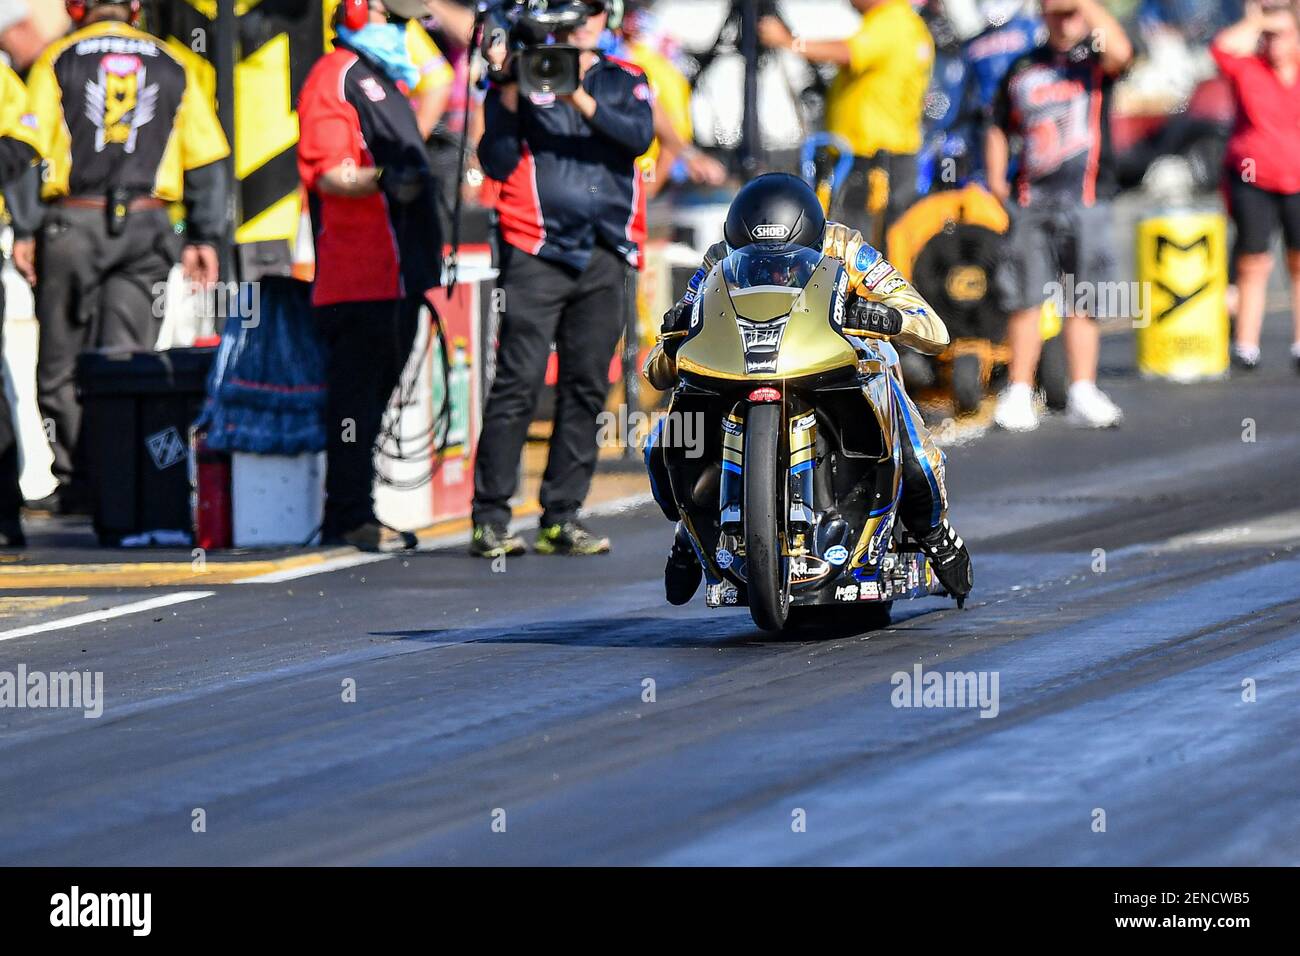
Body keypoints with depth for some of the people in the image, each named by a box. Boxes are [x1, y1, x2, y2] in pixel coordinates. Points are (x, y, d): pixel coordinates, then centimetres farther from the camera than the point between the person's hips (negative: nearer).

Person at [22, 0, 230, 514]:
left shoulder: (57, 60, 3)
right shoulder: (172, 66, 11)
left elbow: (28, 149, -4)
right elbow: (207, 161, 9)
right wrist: (205, 238, 11)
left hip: (72, 221, -2)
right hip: (145, 229, 2)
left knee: (64, 364, 5)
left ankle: (76, 482, 1)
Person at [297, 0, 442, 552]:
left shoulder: (391, 79, 23)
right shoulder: (336, 77, -8)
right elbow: (325, 173, -17)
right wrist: (381, 181, -33)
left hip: (399, 275, 10)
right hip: (357, 275, -10)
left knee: (377, 395, 11)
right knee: (356, 393, -9)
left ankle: (354, 512, 16)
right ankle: (350, 517, -9)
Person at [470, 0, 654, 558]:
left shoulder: (623, 81, 14)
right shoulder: (520, 77, 6)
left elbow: (639, 135, -7)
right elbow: (496, 162, -3)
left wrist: (580, 99, -18)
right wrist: (508, 93, -13)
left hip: (604, 257, 3)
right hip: (537, 250, -3)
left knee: (586, 388, 4)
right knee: (518, 383, -9)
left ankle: (562, 517, 9)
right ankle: (490, 519, -8)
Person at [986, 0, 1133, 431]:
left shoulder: (1095, 58, 4)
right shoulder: (1023, 68, 14)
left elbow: (1120, 52, -21)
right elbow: (1000, 128, 21)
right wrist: (996, 180, 7)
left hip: (1086, 200, -2)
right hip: (1031, 201, 2)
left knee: (1082, 302, 2)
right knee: (1025, 299, 1)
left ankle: (1082, 395, 7)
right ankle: (1019, 393, 7)